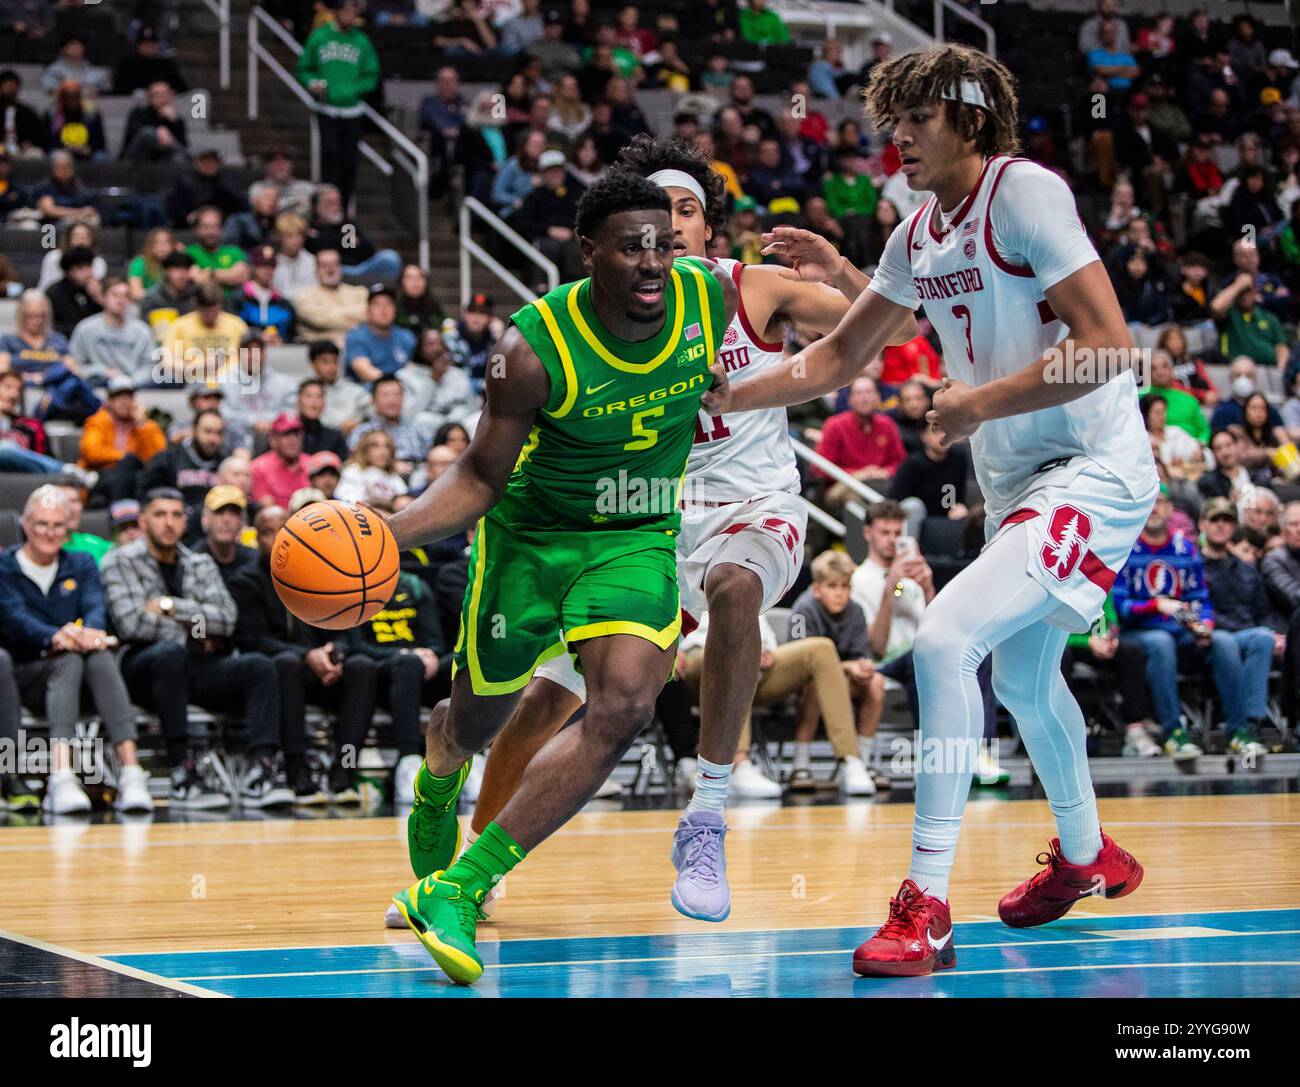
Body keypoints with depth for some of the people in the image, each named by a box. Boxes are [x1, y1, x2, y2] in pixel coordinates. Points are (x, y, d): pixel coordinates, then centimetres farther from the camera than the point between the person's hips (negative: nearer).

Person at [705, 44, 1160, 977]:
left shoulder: (1025, 192, -16)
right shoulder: (919, 235, 9)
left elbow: (1109, 346, -23)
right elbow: (838, 359, 19)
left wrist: (980, 402, -21)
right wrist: (721, 396, 9)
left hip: (1093, 471, -10)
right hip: (1013, 481, 10)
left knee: (944, 641, -22)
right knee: (1022, 674, 24)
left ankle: (927, 911, -18)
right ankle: (1086, 855, 50)